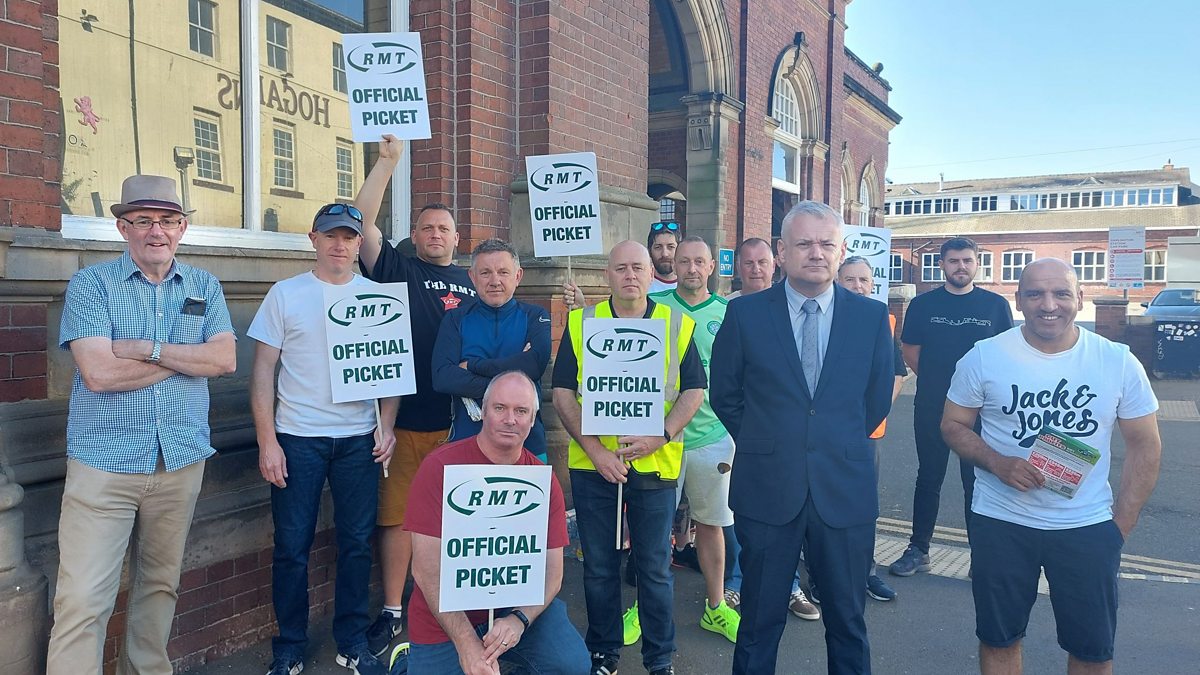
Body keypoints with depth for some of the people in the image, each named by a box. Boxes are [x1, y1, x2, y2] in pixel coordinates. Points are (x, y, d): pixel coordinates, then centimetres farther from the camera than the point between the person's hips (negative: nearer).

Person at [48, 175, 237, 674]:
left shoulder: (204, 287, 7)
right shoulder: (90, 284, -2)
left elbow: (225, 360, -6)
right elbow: (99, 374, -15)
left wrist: (149, 348, -14)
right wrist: (187, 356, -8)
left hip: (182, 461, 3)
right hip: (105, 462, -3)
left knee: (159, 584, 16)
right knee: (83, 600, -5)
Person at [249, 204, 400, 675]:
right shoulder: (285, 294, 1)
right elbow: (263, 369, -1)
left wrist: (386, 423, -4)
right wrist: (267, 441, -7)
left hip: (359, 439, 2)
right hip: (297, 438, -1)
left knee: (357, 543, 7)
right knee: (291, 547, 5)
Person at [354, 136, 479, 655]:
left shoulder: (472, 283, 14)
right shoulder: (399, 271, 5)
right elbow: (362, 222, -7)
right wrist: (388, 162, -11)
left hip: (462, 419, 3)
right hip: (406, 418, -2)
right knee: (398, 514, 3)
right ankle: (392, 611, 16)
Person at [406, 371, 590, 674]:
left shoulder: (543, 480, -5)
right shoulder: (440, 467, -15)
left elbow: (551, 570, -5)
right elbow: (426, 569, -17)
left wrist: (519, 619, -24)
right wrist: (466, 643, -23)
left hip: (516, 606, 2)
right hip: (444, 617, -2)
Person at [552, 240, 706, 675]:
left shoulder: (678, 325, 4)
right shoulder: (580, 323, 3)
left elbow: (694, 391, 2)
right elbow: (562, 393, 0)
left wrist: (659, 436, -15)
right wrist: (595, 449, -12)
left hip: (655, 465, 0)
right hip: (592, 465, 1)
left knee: (655, 568, 10)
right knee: (599, 566, 12)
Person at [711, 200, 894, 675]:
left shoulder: (872, 316, 1)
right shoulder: (745, 313, -3)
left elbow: (877, 399, 11)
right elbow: (724, 394, 6)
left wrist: (840, 444, 12)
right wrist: (763, 443, 7)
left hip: (844, 491, 1)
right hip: (767, 490, -1)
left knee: (848, 620, 15)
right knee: (760, 619, 13)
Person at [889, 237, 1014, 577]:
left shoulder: (995, 305, 2)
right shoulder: (923, 304, 3)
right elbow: (910, 351, 9)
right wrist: (935, 379, 7)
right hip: (931, 407, 1)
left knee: (977, 481, 5)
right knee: (929, 477, 10)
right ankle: (918, 550, 18)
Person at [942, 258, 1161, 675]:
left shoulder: (1118, 362, -4)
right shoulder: (985, 357, -7)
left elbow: (1144, 446, 3)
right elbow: (953, 425, 0)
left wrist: (1122, 525, -2)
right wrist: (998, 463, -18)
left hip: (1088, 528, 1)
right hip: (1001, 524, -1)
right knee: (998, 638, 13)